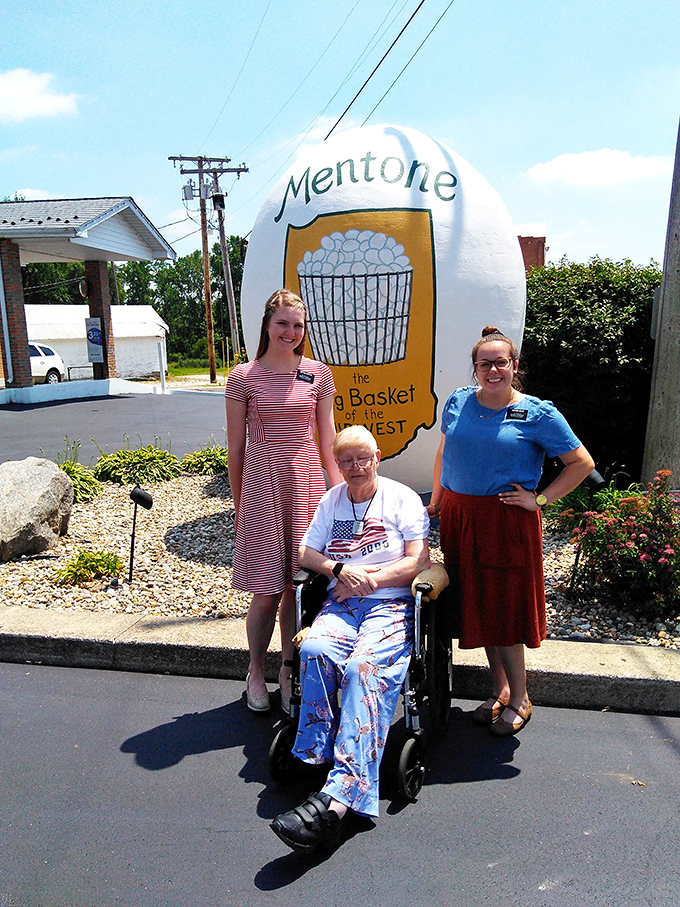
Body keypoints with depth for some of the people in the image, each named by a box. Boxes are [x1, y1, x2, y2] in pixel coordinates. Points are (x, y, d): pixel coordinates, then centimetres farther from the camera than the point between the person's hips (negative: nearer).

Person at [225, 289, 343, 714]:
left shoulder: (318, 373, 7)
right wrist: (238, 502, 6)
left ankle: (288, 671, 26)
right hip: (262, 482, -2)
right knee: (267, 590, 2)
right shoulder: (243, 377, 1)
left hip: (307, 480, 2)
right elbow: (236, 446, 4)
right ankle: (256, 673, 25)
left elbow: (327, 439, 10)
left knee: (297, 586, 7)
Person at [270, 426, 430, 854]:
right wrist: (340, 569, -5)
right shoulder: (331, 501, 19)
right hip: (342, 603, 4)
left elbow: (418, 562, 0)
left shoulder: (403, 498, 7)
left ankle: (336, 799, -43)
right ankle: (316, 756, -24)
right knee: (314, 649, -31)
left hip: (392, 603, -4)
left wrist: (368, 578, -7)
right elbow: (305, 553, 14)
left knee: (365, 666, -33)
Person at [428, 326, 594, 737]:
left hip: (506, 520, -4)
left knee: (504, 607, 1)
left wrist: (540, 499, -7)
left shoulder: (537, 413, -6)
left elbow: (583, 463, -1)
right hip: (459, 515, 4)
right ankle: (499, 690, 29)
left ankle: (519, 699, 21)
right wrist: (436, 500, 17)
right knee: (479, 606, 11)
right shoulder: (458, 402, 5)